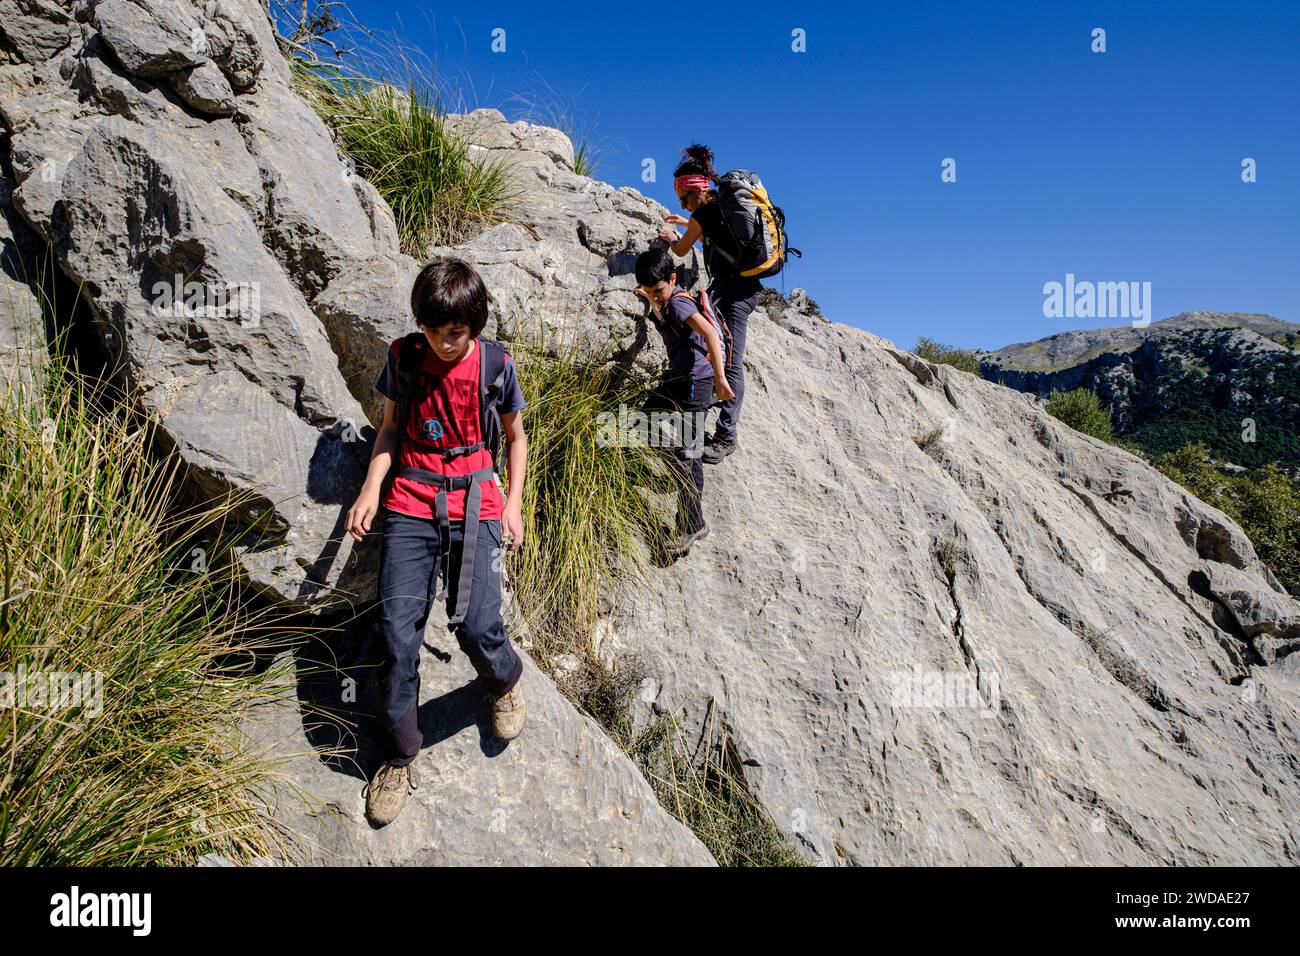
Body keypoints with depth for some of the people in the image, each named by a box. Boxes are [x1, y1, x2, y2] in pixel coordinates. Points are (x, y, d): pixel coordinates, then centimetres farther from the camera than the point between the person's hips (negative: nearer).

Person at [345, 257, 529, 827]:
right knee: (398, 633, -9)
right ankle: (399, 756, 11)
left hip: (474, 503, -1)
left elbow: (515, 436, 14)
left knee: (476, 626, -16)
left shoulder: (495, 363, 2)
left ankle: (505, 680, 22)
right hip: (411, 504, 1)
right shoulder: (404, 357, 4)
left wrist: (514, 502, 5)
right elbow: (391, 428, 14)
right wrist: (371, 490, -1)